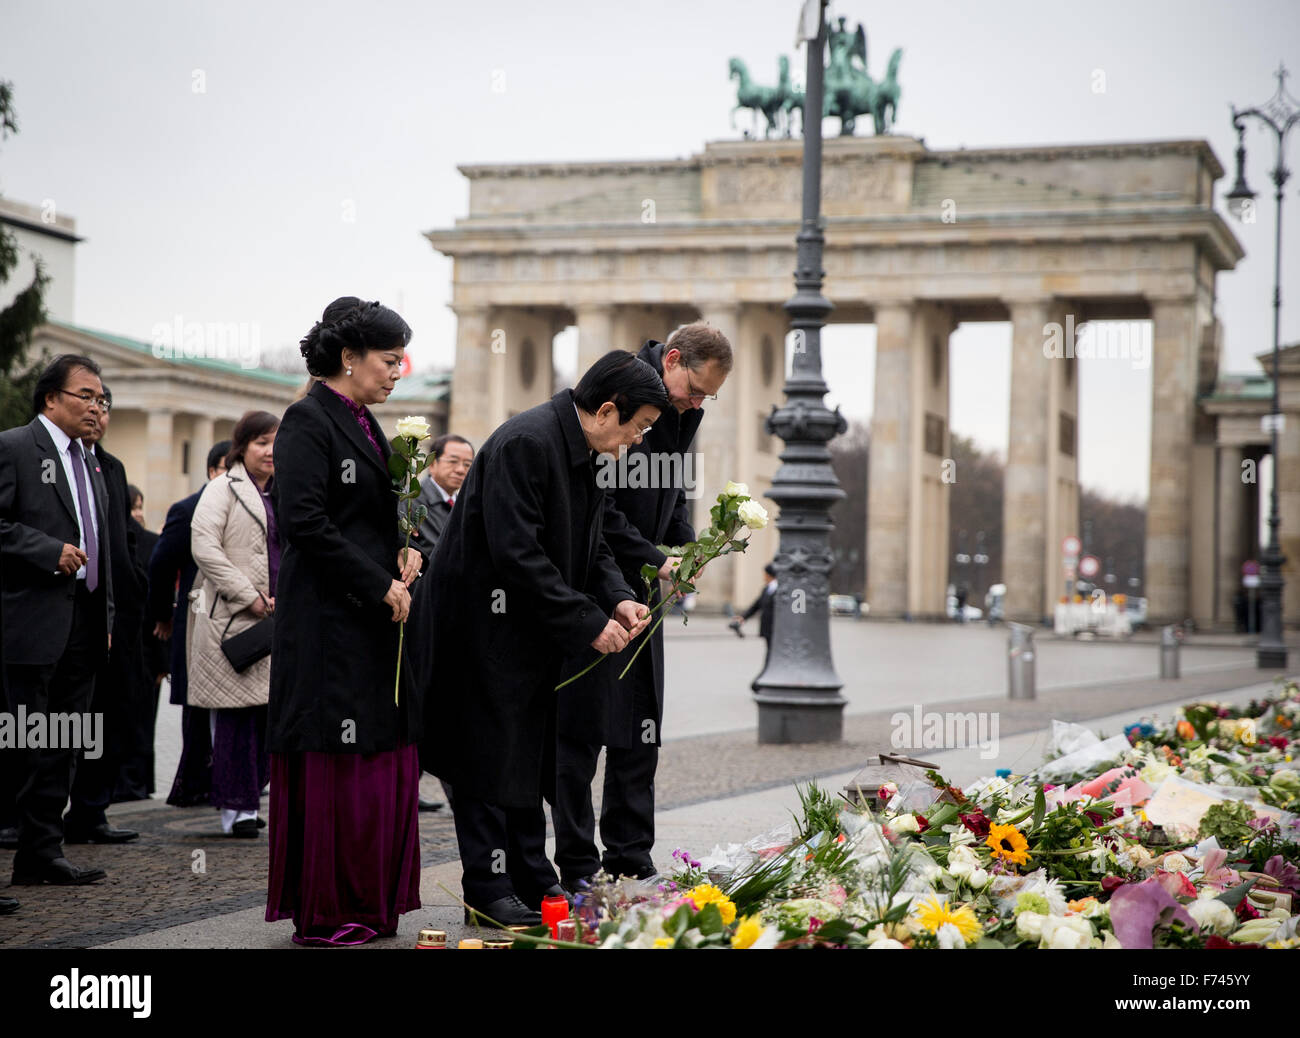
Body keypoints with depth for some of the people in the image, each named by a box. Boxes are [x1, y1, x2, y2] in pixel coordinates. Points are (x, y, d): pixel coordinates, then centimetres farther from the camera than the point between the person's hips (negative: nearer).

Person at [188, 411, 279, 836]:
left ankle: (250, 797, 15)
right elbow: (204, 547, -12)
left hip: (277, 621, 6)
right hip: (231, 619, -6)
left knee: (268, 710, 5)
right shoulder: (223, 489, -2)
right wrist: (249, 596, -14)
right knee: (235, 713, -6)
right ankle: (235, 806, -2)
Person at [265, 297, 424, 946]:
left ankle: (369, 905, 16)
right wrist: (381, 584, -14)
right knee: (334, 766, -6)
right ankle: (324, 914, 1)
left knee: (381, 763, 9)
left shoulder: (362, 423, 17)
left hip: (375, 620, 9)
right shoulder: (309, 421, -10)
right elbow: (304, 523, -18)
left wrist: (401, 553, 5)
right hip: (329, 621, -9)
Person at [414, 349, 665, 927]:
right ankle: (487, 890, 4)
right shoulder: (523, 444, -23)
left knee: (531, 755, 13)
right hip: (486, 624, -9)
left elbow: (590, 544, 16)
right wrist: (588, 623, -24)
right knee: (492, 752, -3)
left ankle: (531, 879, 21)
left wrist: (617, 599, -4)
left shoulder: (587, 453, 7)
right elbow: (516, 554, -28)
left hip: (534, 630, 9)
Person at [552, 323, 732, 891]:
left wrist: (686, 546, 3)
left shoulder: (681, 409, 9)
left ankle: (630, 862, 17)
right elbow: (597, 508, -21)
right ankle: (577, 868, 3)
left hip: (640, 591, 8)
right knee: (580, 729, -3)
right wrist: (655, 560, -18)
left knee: (640, 734, 9)